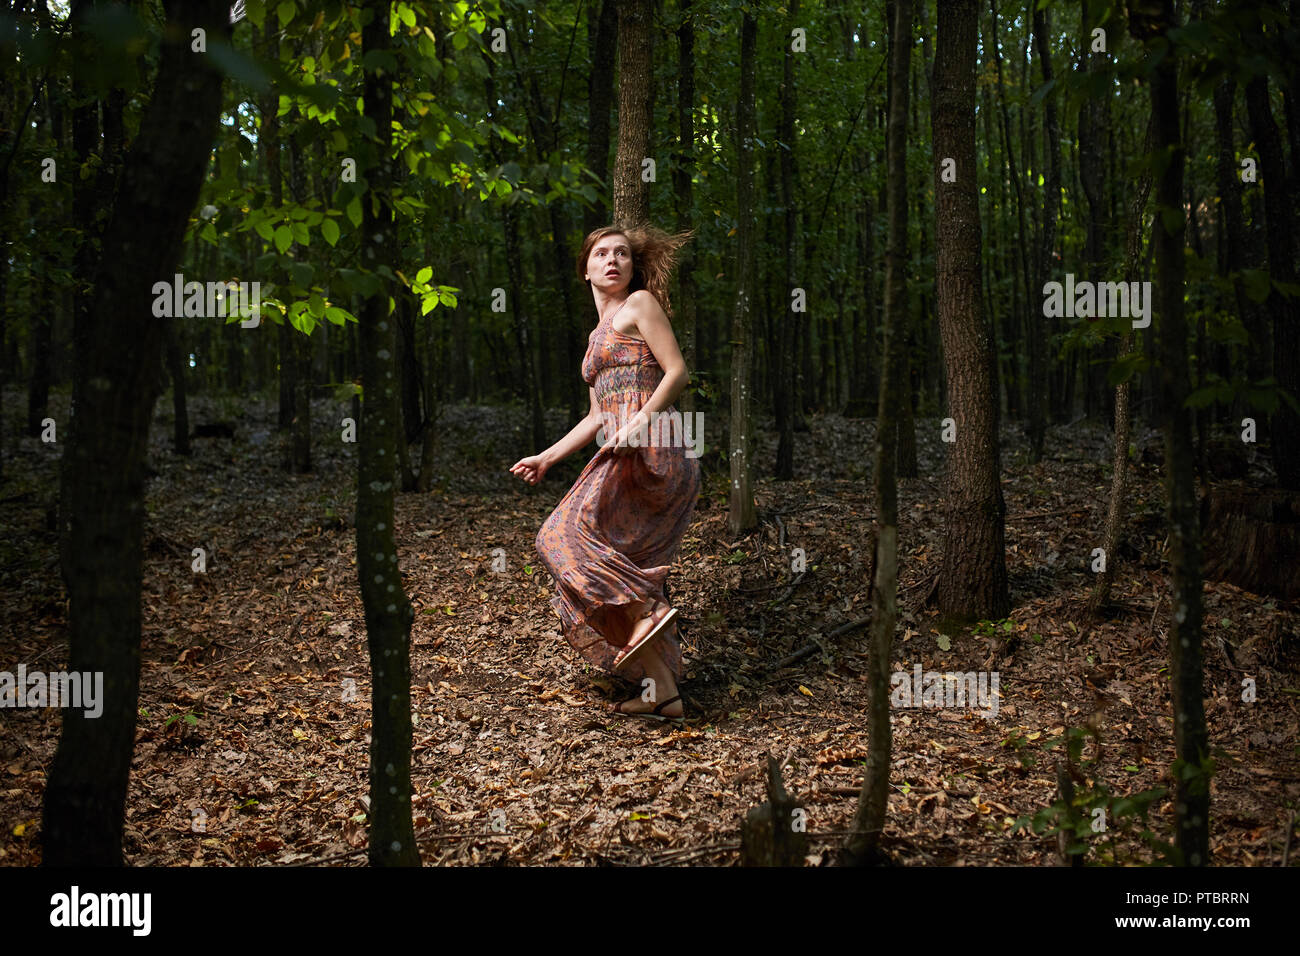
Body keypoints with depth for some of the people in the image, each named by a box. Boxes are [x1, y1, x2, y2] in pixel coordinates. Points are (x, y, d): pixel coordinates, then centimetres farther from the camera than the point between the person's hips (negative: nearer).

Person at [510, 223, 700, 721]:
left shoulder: (640, 303, 5)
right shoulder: (598, 335, 28)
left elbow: (678, 372, -6)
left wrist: (638, 422, -19)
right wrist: (547, 457, 21)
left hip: (649, 445, -8)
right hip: (622, 455, 8)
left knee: (569, 531, -21)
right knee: (622, 570, 1)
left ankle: (646, 613, -26)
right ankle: (664, 689, -1)